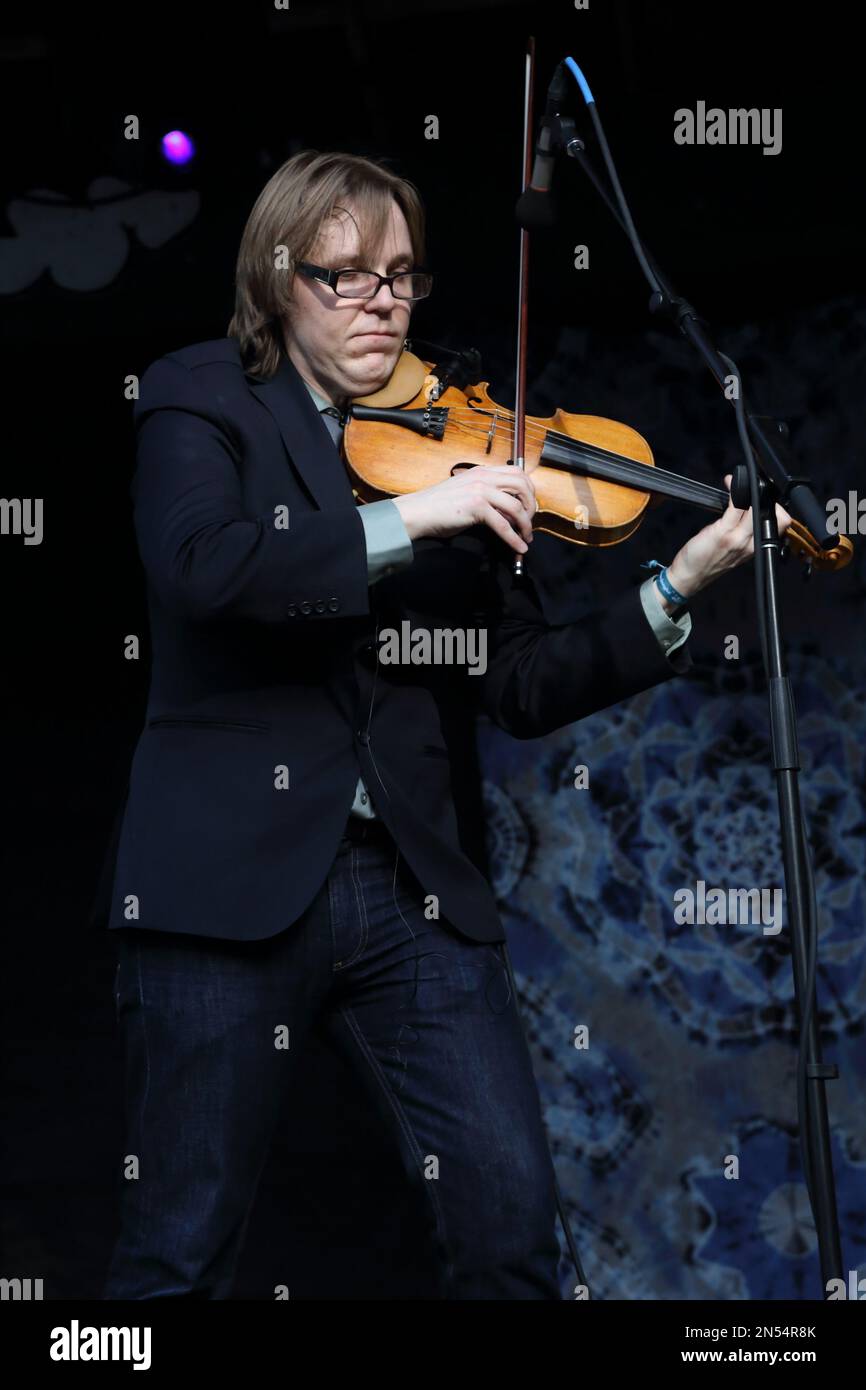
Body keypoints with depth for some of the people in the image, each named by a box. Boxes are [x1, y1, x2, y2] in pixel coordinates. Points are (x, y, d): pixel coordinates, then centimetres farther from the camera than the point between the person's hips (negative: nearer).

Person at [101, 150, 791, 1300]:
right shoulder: (199, 399, 3)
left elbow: (522, 687, 8)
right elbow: (199, 566, -19)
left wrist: (677, 589, -3)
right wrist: (409, 520, -22)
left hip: (408, 884, 3)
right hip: (231, 875, -3)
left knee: (512, 1224, -3)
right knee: (181, 1250, 4)